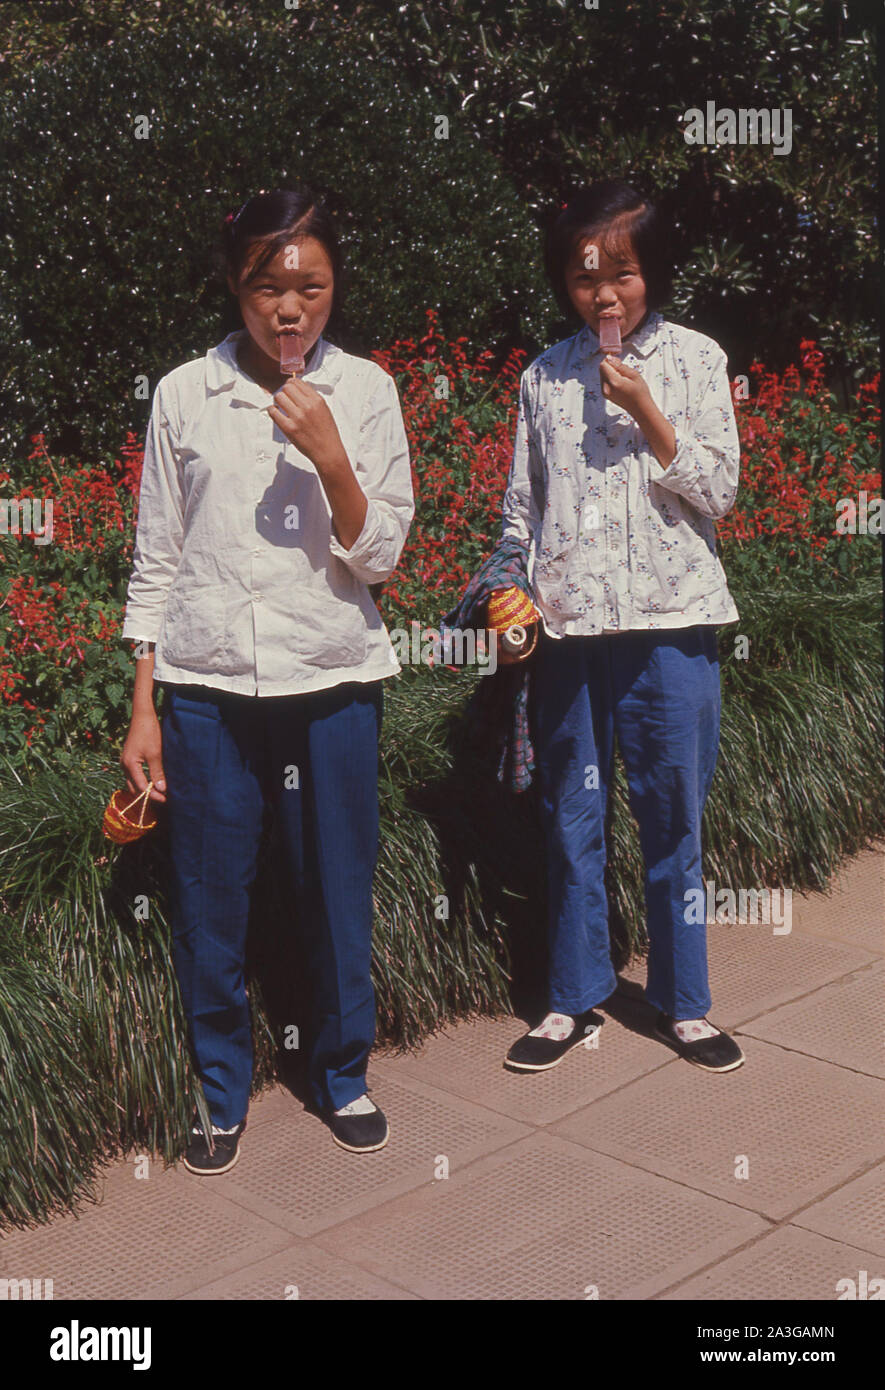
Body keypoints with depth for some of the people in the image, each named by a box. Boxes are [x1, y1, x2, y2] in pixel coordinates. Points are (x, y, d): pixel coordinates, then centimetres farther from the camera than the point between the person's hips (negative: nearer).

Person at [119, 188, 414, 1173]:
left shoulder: (363, 392, 1)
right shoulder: (184, 395, 2)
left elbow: (380, 554, -2)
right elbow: (155, 561, 6)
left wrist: (328, 455, -18)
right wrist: (142, 708, 5)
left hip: (331, 682, 0)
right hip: (206, 685, 0)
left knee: (336, 892, 9)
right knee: (208, 904, 7)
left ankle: (342, 1074, 31)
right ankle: (221, 1091, 27)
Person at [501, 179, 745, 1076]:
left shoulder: (694, 359, 3)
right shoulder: (546, 377, 8)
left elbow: (718, 491, -2)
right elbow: (522, 506, 13)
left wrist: (648, 415, -12)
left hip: (669, 623, -2)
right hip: (568, 629, 2)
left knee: (673, 822, 6)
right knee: (571, 821, 9)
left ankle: (683, 1002, 21)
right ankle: (575, 1000, 23)